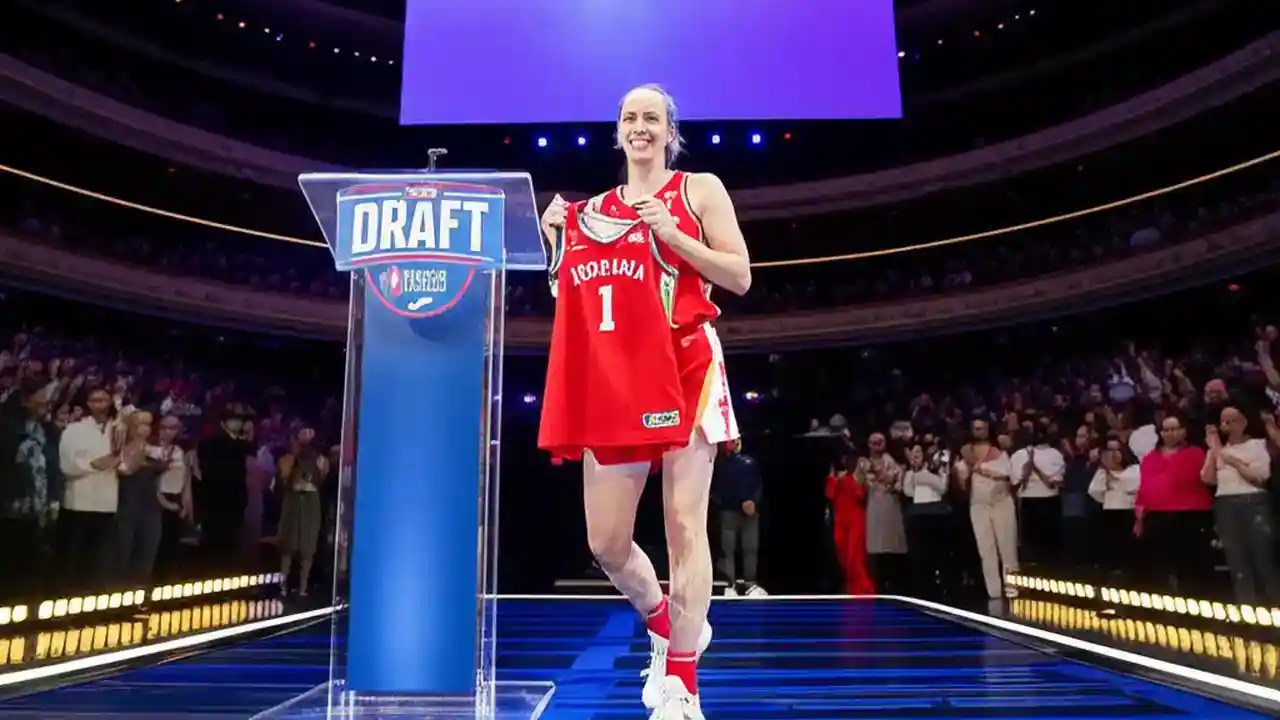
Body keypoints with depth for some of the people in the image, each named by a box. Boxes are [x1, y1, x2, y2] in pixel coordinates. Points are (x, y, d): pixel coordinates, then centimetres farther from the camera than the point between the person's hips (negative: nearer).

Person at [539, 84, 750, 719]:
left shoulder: (700, 189, 7)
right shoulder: (596, 207, 17)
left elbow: (740, 277, 0)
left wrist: (672, 234, -10)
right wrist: (558, 240, 2)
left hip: (687, 365, -3)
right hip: (617, 371, 4)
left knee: (684, 523, -7)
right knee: (605, 540, 1)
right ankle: (663, 621, 31)